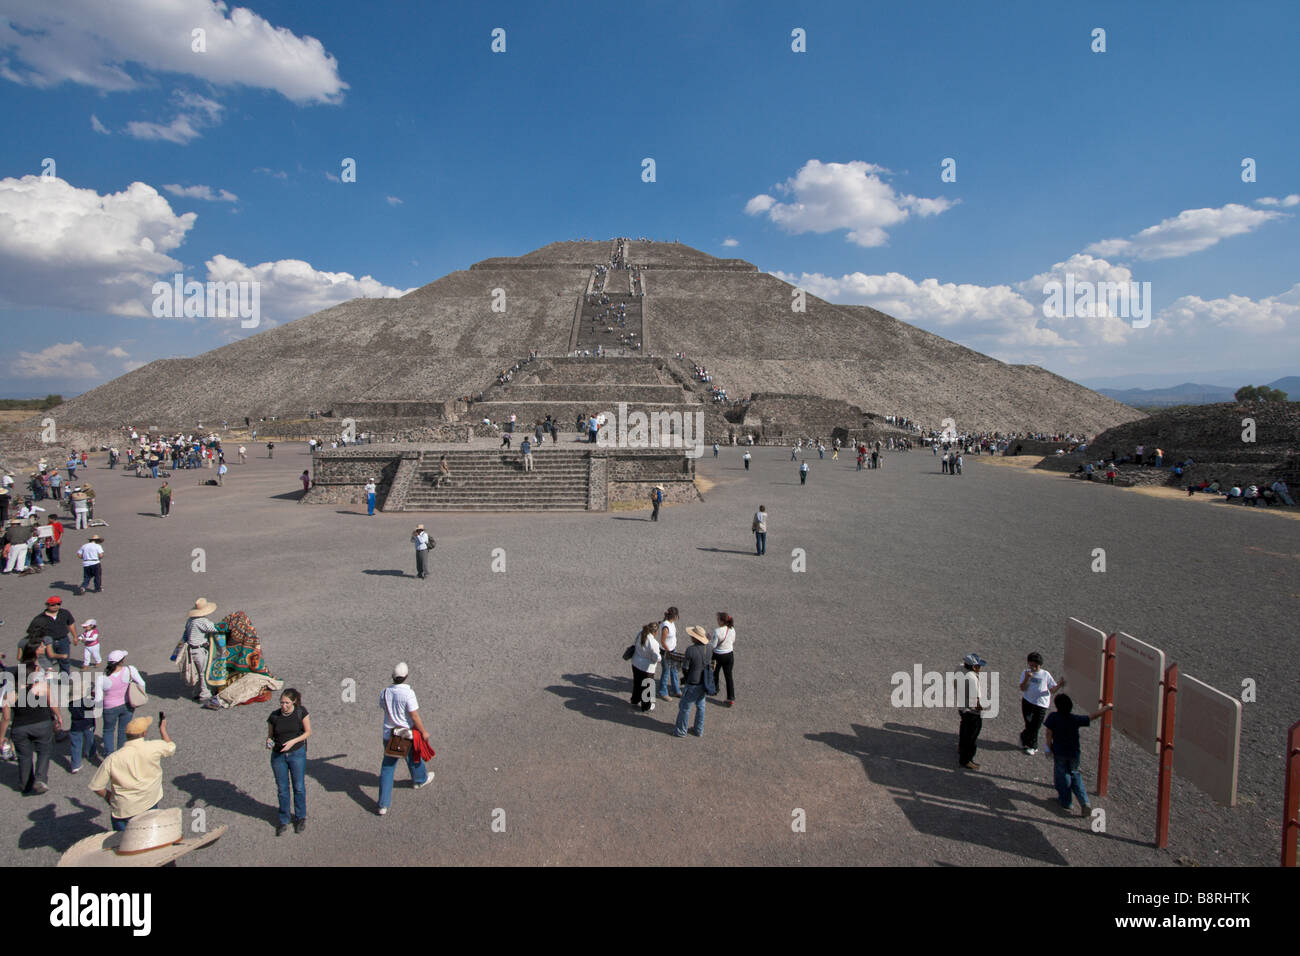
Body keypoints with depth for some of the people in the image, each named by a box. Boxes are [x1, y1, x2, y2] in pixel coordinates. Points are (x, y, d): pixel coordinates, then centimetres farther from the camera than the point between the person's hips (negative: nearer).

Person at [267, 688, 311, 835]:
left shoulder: (301, 712, -9)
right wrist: (269, 741, -17)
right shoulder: (274, 716, -5)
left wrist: (293, 741, -17)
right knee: (282, 789, 9)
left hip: (297, 753, -1)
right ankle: (284, 820, 26)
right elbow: (270, 734, 6)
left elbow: (308, 732, -3)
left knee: (299, 787, 6)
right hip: (278, 756, 2)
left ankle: (300, 818, 25)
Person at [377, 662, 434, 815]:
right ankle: (420, 780, 50)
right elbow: (414, 717, -20)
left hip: (389, 734, 4)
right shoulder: (408, 693, -24)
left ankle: (383, 805, 10)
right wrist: (423, 732, -8)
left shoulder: (385, 692, -7)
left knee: (387, 767, 10)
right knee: (413, 758, 24)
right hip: (407, 734, -4)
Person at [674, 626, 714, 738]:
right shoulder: (709, 648, -8)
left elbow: (686, 668, -18)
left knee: (684, 707, 13)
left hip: (693, 684, -6)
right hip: (705, 682, 6)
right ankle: (699, 730, 35)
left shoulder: (690, 650, -27)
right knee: (700, 706, 22)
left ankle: (681, 731, 27)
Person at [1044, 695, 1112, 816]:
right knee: (1075, 775, 18)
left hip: (1059, 752, -2)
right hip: (1074, 752, 2)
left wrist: (1050, 748, 2)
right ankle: (1084, 802, 6)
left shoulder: (1053, 717, -17)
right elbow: (1093, 716, -1)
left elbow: (1049, 734, -14)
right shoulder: (1076, 719, -11)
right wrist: (1107, 707, 13)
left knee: (1061, 775, 14)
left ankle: (1065, 801, 21)